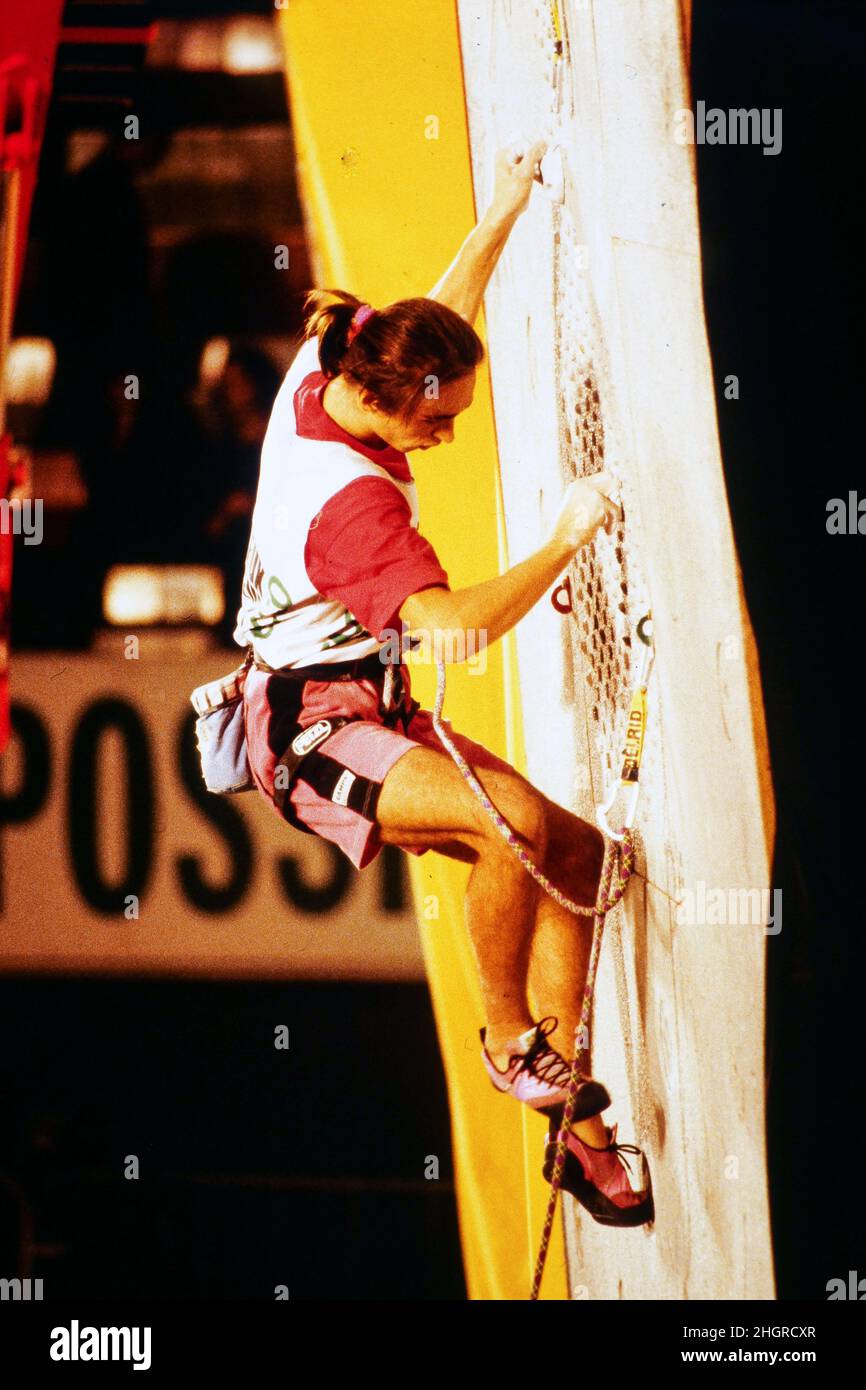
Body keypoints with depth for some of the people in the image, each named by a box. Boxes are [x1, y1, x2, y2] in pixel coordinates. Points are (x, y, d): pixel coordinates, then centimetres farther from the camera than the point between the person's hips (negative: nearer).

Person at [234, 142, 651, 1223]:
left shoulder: (320, 375, -1)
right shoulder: (348, 497, -29)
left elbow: (446, 317, 19)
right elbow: (458, 623, -37)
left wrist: (505, 210, 23)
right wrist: (567, 540, -29)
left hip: (374, 714, 10)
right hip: (314, 736, -10)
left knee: (578, 852, -2)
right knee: (517, 820, -34)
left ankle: (578, 1126, 1)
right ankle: (508, 1042, -12)